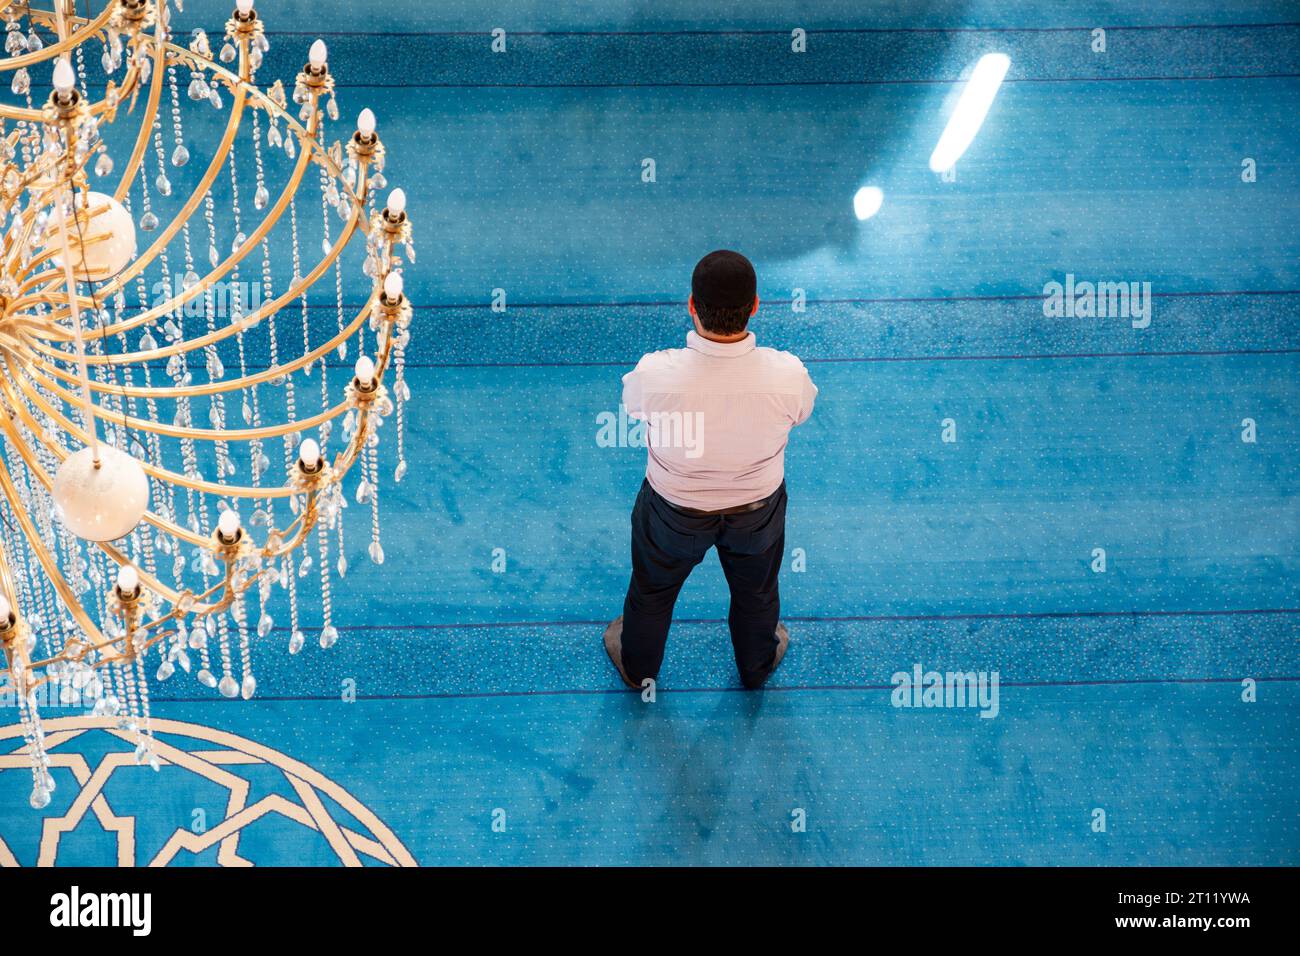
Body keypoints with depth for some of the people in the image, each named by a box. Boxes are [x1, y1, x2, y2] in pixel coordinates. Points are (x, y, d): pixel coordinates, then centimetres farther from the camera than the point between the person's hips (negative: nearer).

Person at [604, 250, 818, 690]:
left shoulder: (654, 374, -37)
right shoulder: (787, 374, -34)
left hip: (674, 510, -1)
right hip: (758, 509, 1)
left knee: (653, 591, 31)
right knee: (756, 593, 33)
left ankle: (638, 667, 60)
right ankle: (758, 666, 63)